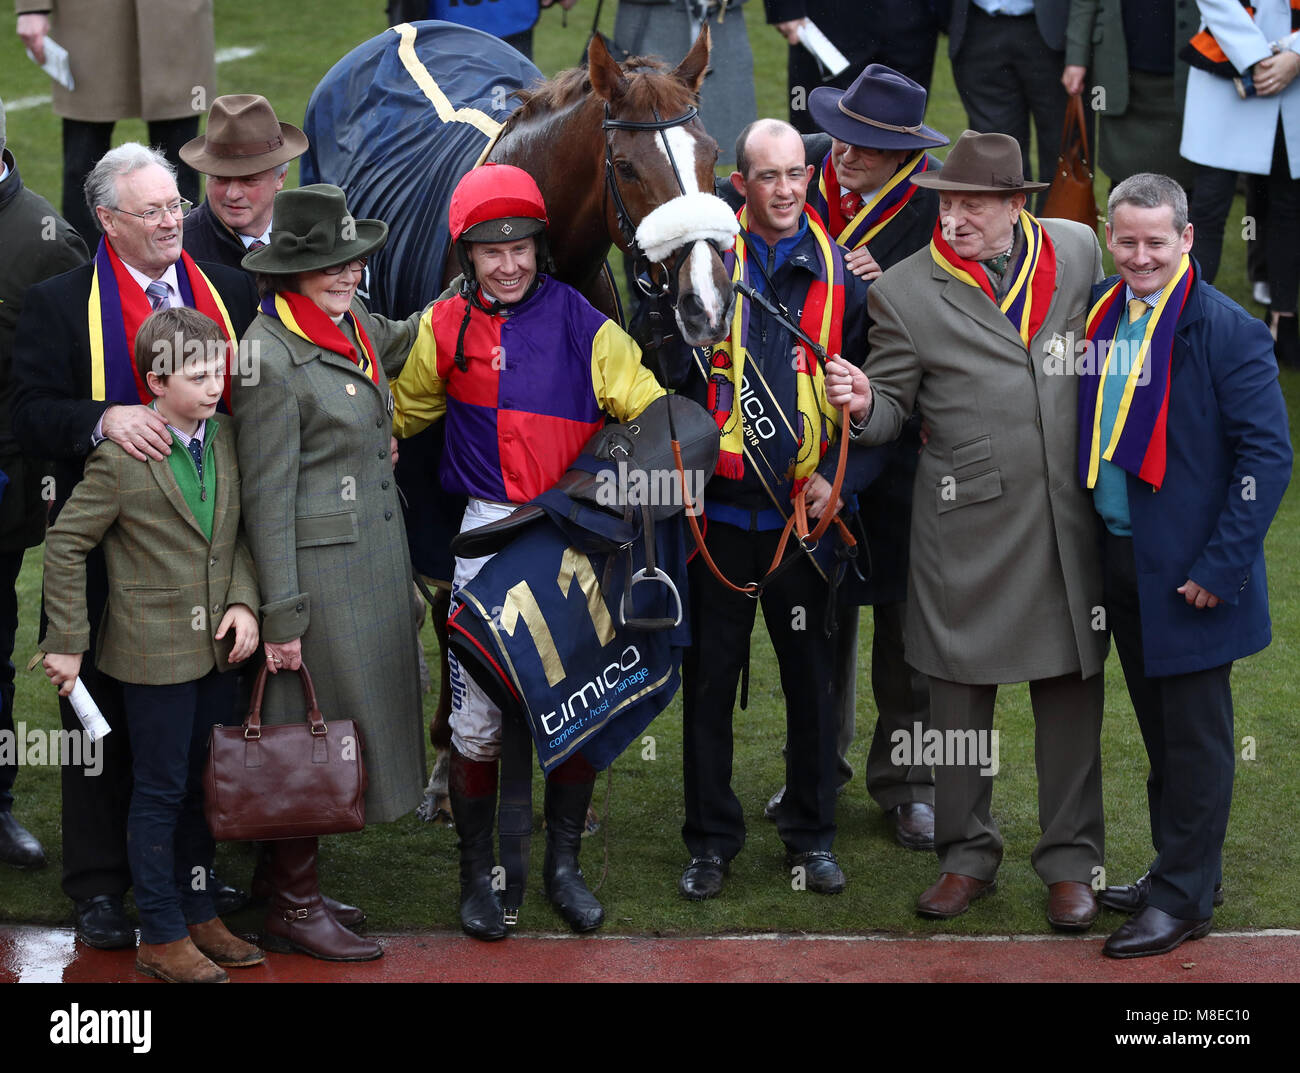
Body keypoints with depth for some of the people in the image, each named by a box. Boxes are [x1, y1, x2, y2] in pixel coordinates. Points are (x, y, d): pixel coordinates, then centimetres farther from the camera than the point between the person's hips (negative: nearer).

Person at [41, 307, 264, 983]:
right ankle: (162, 938, 9)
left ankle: (198, 915, 27)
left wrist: (243, 602, -4)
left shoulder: (226, 440, 4)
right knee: (161, 792, 1)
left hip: (216, 648, 6)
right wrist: (66, 640, -7)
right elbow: (66, 543, -8)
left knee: (206, 787, 14)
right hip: (154, 653, -6)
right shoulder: (121, 458, -15)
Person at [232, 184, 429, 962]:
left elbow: (406, 343, 32)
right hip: (318, 569, -9)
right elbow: (267, 497, -17)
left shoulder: (355, 327, 6)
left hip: (376, 556, 9)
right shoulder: (273, 356, -18)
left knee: (351, 719, 15)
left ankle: (298, 886, 26)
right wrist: (282, 612, -17)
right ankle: (294, 906, 11)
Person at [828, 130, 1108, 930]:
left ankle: (1071, 863, 17)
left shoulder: (1078, 251, 4)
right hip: (969, 521, -1)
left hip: (1070, 515, 2)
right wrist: (864, 402, -23)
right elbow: (891, 412, 1)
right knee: (961, 691, 6)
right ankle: (968, 856, 21)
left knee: (1071, 692, 6)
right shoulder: (906, 292, -4)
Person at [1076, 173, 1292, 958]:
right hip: (1121, 561, 7)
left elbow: (1268, 454, -15)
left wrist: (1220, 566, -17)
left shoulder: (1228, 332, -13)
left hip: (1189, 575, -7)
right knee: (1160, 727, 17)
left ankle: (1185, 900, 9)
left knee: (1195, 737, 2)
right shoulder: (1100, 318, 7)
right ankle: (1177, 872, 28)